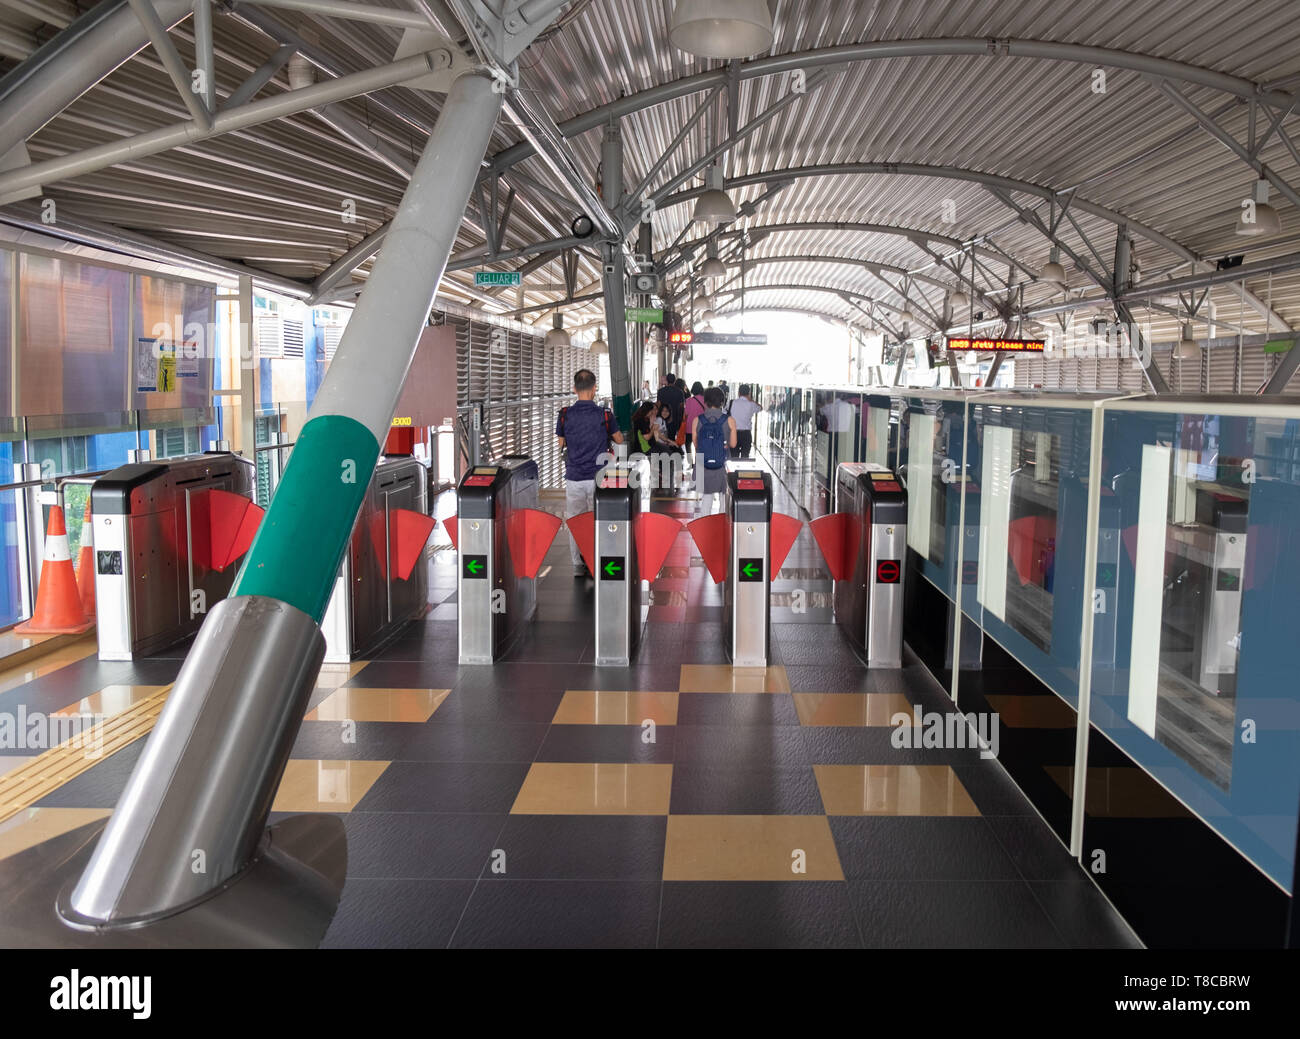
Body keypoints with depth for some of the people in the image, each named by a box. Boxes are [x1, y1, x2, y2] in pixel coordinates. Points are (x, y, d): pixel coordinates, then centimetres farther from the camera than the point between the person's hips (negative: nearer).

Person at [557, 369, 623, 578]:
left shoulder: (565, 414, -4)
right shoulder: (604, 414, -6)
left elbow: (561, 444, 8)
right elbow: (619, 440, 7)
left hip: (574, 476, 1)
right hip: (598, 477, -1)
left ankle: (578, 565, 12)